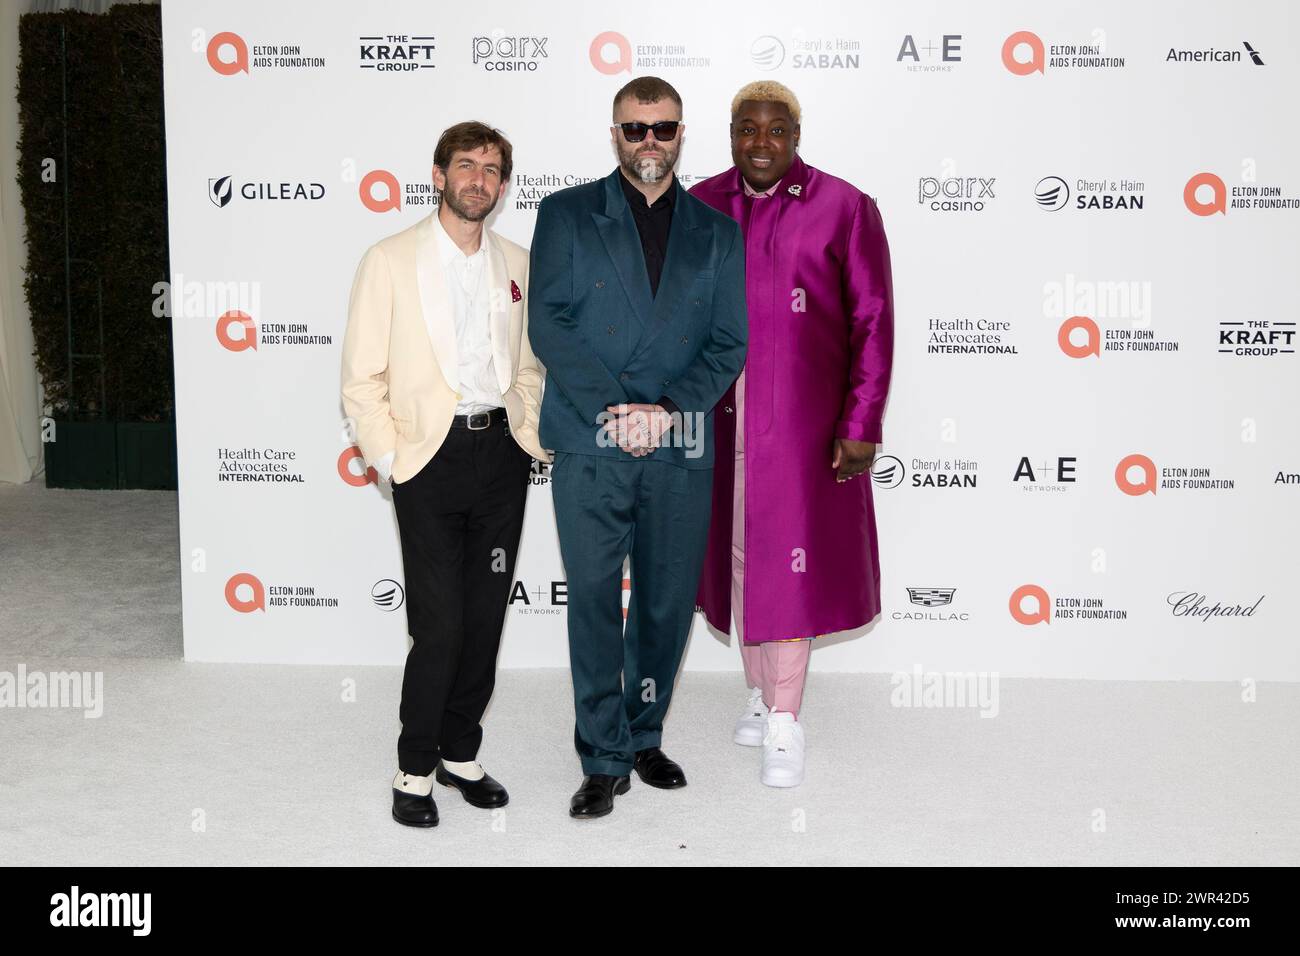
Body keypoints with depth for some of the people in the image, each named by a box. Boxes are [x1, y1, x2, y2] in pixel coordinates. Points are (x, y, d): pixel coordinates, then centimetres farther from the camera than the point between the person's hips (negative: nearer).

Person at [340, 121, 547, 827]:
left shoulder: (517, 265, 12)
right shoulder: (390, 261, -1)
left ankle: (460, 753, 25)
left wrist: (531, 437, 6)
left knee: (485, 618, 9)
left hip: (501, 455, 4)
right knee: (440, 624, -6)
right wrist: (391, 459, -9)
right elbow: (361, 379, -3)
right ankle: (415, 770, 12)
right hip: (431, 454, -4)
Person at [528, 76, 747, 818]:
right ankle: (605, 760, 11)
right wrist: (613, 407, -14)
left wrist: (667, 409, -11)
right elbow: (548, 323, -3)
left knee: (669, 602, 8)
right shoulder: (566, 215, 7)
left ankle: (643, 736, 27)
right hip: (590, 445, -2)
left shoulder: (718, 233, 12)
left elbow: (730, 342, 5)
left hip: (681, 449, 2)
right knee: (595, 602, -1)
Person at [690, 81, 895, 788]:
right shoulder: (700, 206, 6)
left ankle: (785, 722, 7)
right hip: (720, 417, 4)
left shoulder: (843, 208, -5)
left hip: (802, 418, -4)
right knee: (738, 554, 11)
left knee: (788, 560, -2)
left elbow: (873, 323, -6)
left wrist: (861, 426, -11)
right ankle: (760, 691, 28)